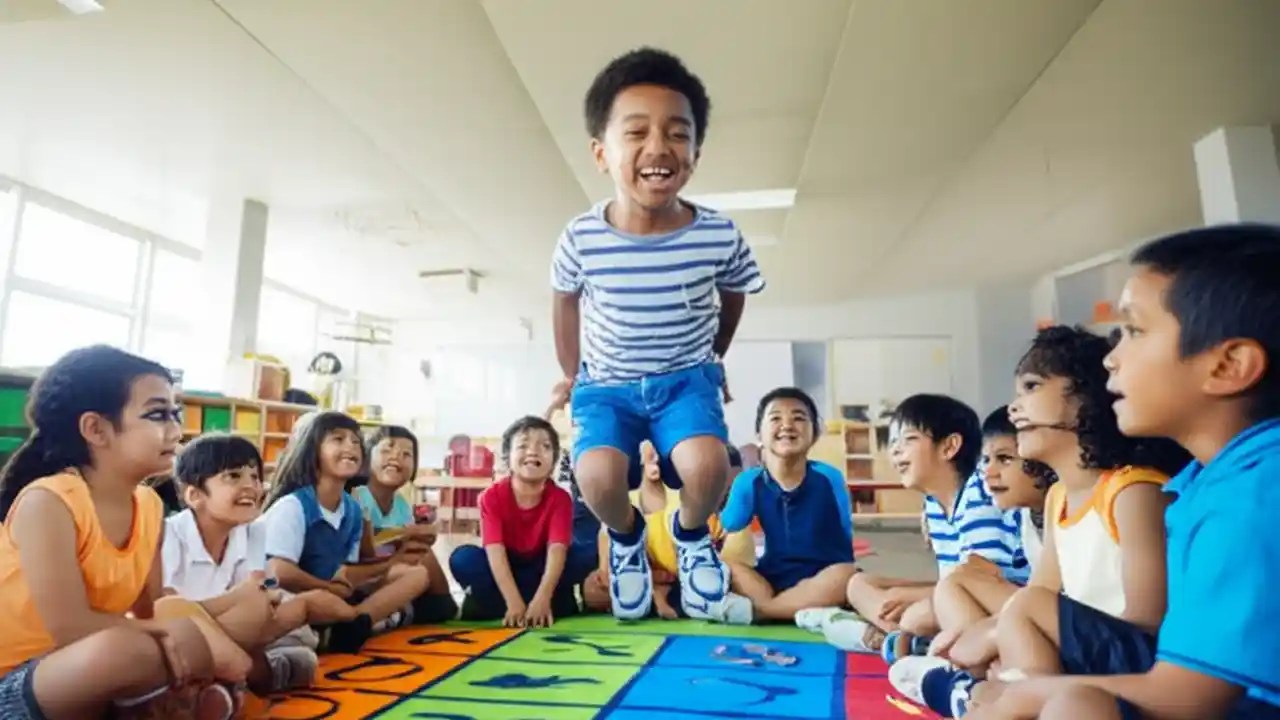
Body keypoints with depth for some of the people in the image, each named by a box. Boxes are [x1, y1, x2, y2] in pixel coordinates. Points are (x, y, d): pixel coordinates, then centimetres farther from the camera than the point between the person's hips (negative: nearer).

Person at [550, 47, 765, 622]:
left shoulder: (719, 236, -19)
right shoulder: (581, 238, -19)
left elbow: (733, 297, 4)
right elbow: (565, 300, 3)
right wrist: (574, 378, 9)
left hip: (686, 379, 0)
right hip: (607, 384, 0)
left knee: (706, 465, -26)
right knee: (598, 475, -25)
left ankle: (691, 532, 13)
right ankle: (626, 538, 14)